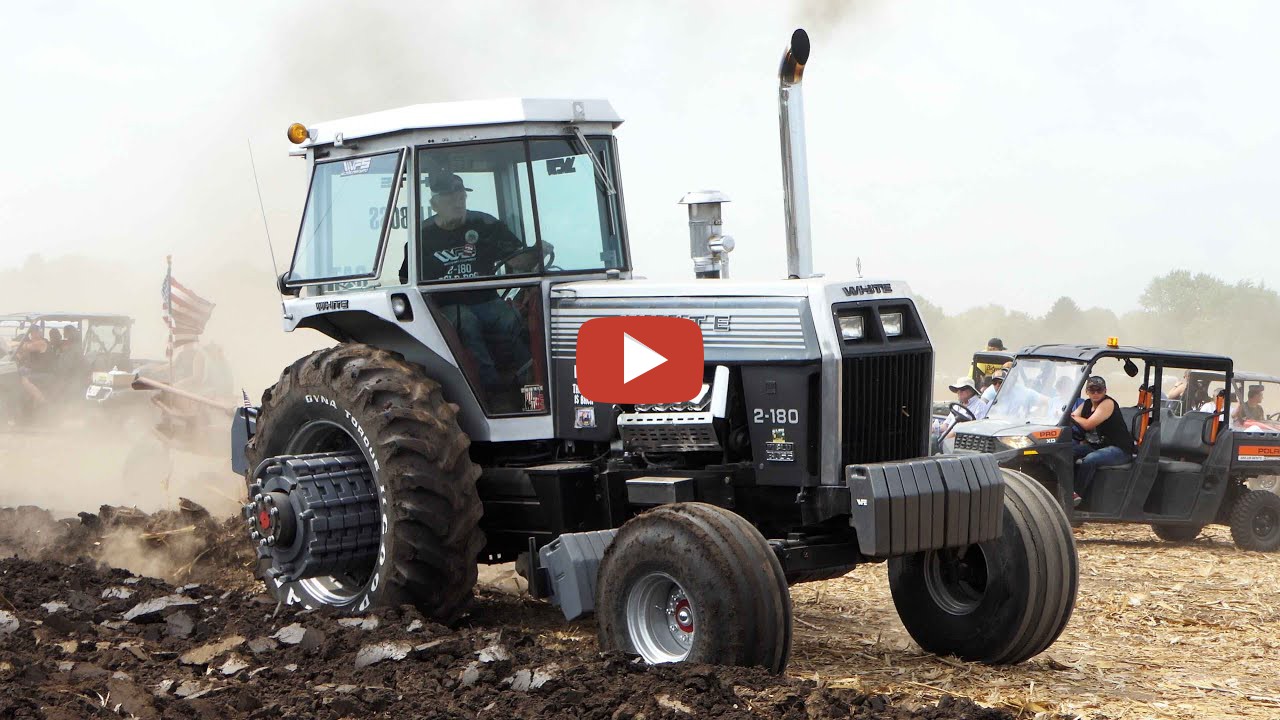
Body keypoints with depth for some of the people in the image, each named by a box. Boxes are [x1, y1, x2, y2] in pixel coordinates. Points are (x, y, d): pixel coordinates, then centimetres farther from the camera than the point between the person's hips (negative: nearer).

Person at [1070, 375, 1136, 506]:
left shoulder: (1108, 403, -15)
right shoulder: (1087, 404, 10)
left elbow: (1088, 424, -23)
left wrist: (1073, 416, -8)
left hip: (1119, 450, -8)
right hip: (1094, 446, 8)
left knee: (1089, 460, -33)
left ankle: (1077, 495, -23)